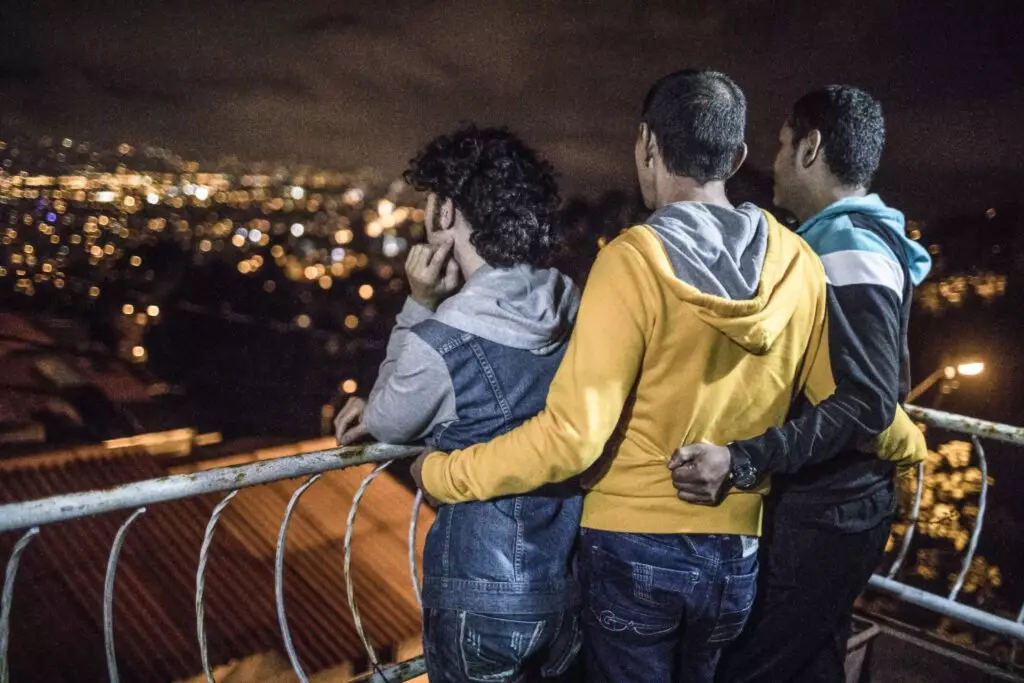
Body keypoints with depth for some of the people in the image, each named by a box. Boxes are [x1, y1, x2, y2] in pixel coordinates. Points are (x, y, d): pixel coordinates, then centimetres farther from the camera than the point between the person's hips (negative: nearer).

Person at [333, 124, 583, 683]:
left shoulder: (440, 341, -24)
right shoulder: (576, 308, -4)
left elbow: (387, 426, -2)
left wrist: (419, 307, -7)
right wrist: (382, 405, 9)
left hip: (486, 601, -6)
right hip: (572, 583, 6)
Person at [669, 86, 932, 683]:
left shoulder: (849, 249, -18)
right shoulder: (853, 241, 13)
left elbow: (867, 402, -26)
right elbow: (882, 380, 17)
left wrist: (741, 461, -34)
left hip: (822, 515, -10)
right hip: (832, 507, 10)